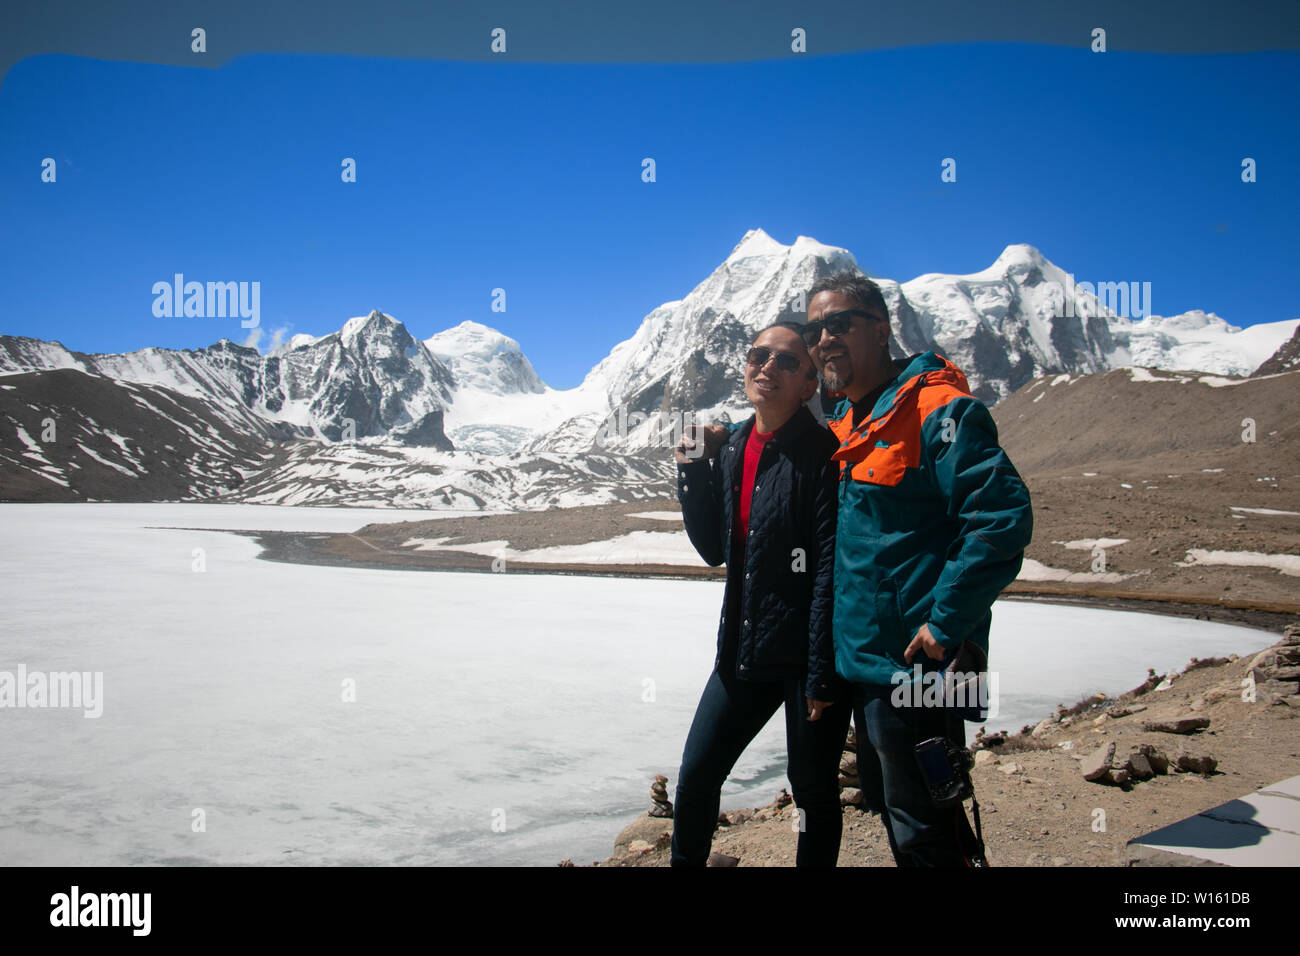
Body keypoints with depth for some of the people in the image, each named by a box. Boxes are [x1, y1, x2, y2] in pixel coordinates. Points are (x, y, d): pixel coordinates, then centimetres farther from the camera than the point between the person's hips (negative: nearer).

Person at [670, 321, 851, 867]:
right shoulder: (732, 451, 8)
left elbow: (830, 570, -16)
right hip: (744, 652, 6)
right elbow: (714, 550, 10)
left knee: (813, 792, 9)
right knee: (695, 780, 11)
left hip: (807, 654, -6)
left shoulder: (821, 454, -13)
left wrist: (822, 675, -18)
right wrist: (692, 473, -1)